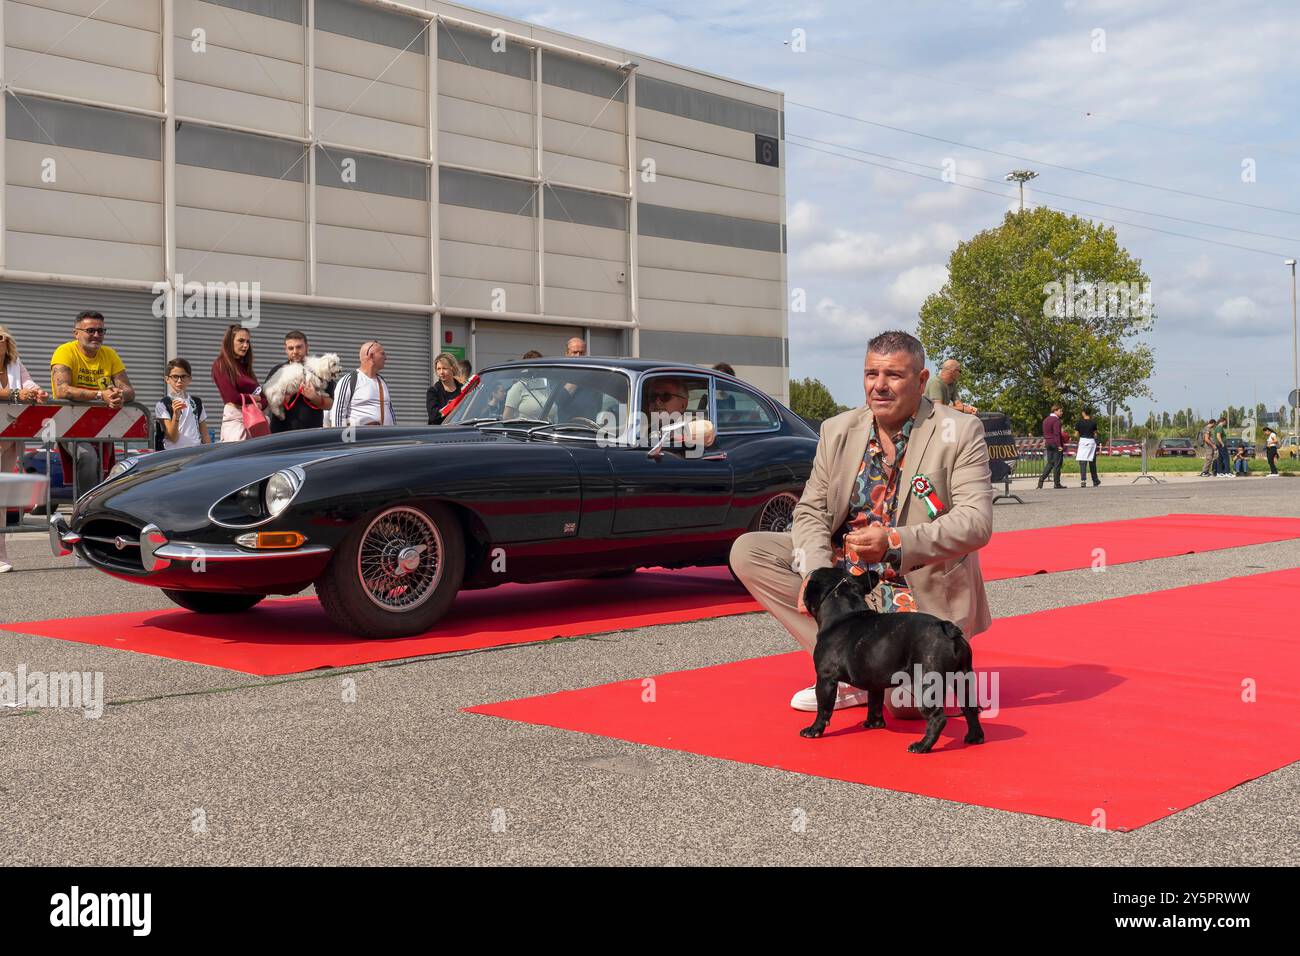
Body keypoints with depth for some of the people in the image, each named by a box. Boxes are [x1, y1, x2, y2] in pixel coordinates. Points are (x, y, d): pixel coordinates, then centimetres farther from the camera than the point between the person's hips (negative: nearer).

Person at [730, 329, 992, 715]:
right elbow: (811, 510, 3)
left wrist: (895, 543, -31)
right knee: (747, 552, -12)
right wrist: (816, 571, -18)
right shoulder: (837, 430, 4)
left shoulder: (960, 432, -9)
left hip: (924, 589, -5)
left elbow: (976, 522, -16)